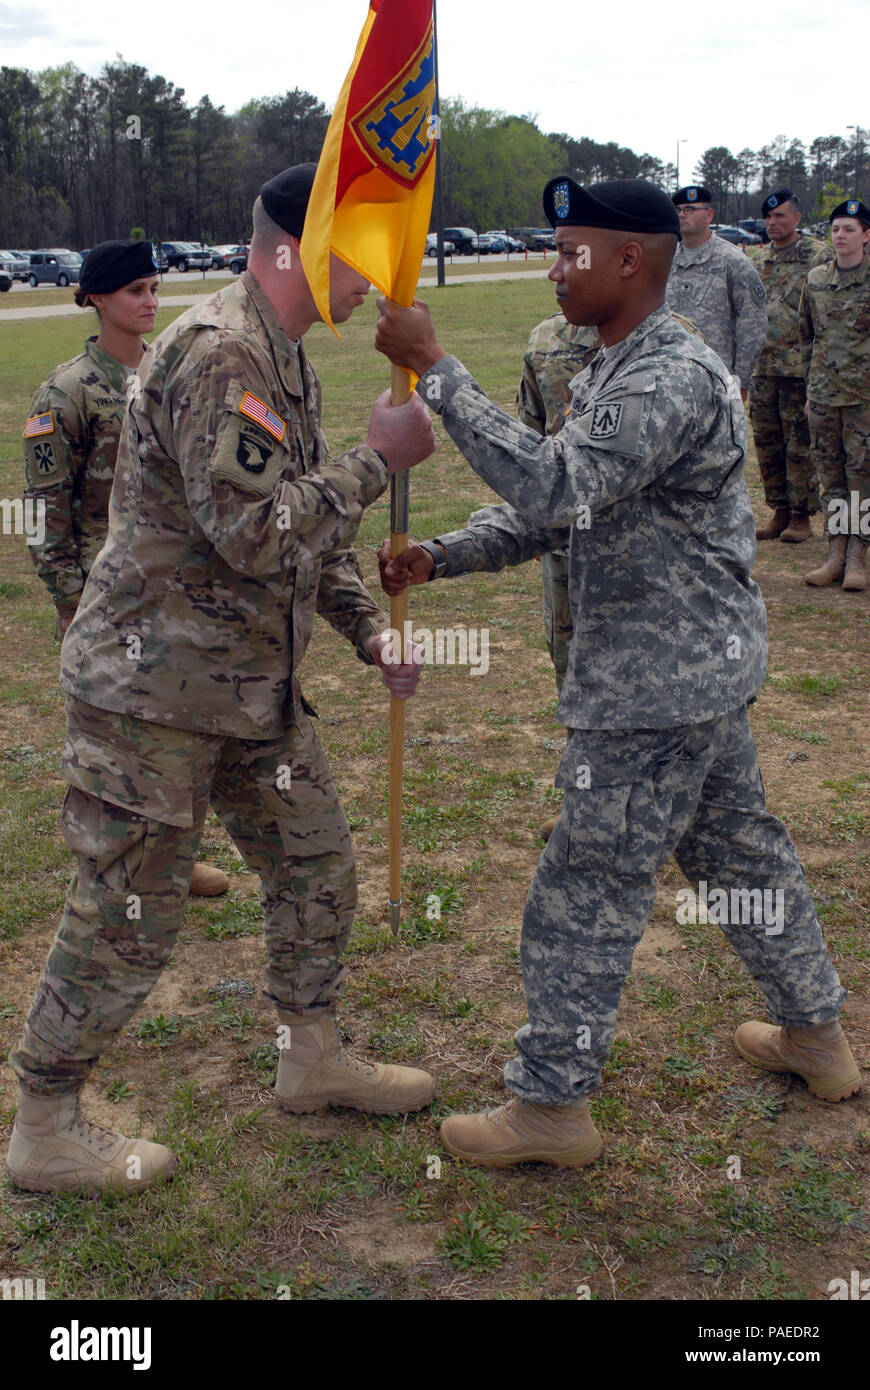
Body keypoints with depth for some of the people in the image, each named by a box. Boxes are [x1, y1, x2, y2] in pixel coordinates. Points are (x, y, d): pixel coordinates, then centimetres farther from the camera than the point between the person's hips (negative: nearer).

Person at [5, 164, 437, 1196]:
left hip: (252, 685, 10)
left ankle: (313, 1060, 37)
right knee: (124, 920, 2)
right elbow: (255, 534, -28)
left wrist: (370, 630, 10)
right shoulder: (217, 354, -20)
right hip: (153, 689, -9)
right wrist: (379, 460, -19)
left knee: (315, 869, 17)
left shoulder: (284, 358, 12)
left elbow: (308, 527, 19)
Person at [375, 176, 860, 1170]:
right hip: (701, 668, 11)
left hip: (659, 686, -11)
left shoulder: (676, 378, -21)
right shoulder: (616, 372, 12)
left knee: (585, 891, -1)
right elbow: (549, 509, 12)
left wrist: (435, 371, -31)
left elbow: (555, 487, -34)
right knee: (737, 850, 22)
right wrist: (439, 557, -2)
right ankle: (816, 1034, 39)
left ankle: (551, 1104, 14)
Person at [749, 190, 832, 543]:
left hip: (799, 367, -6)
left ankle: (802, 515, 7)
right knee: (767, 442, 9)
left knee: (800, 444, -1)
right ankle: (780, 511, 20)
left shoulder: (817, 256, -5)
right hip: (761, 365, 6)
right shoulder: (759, 259, 14)